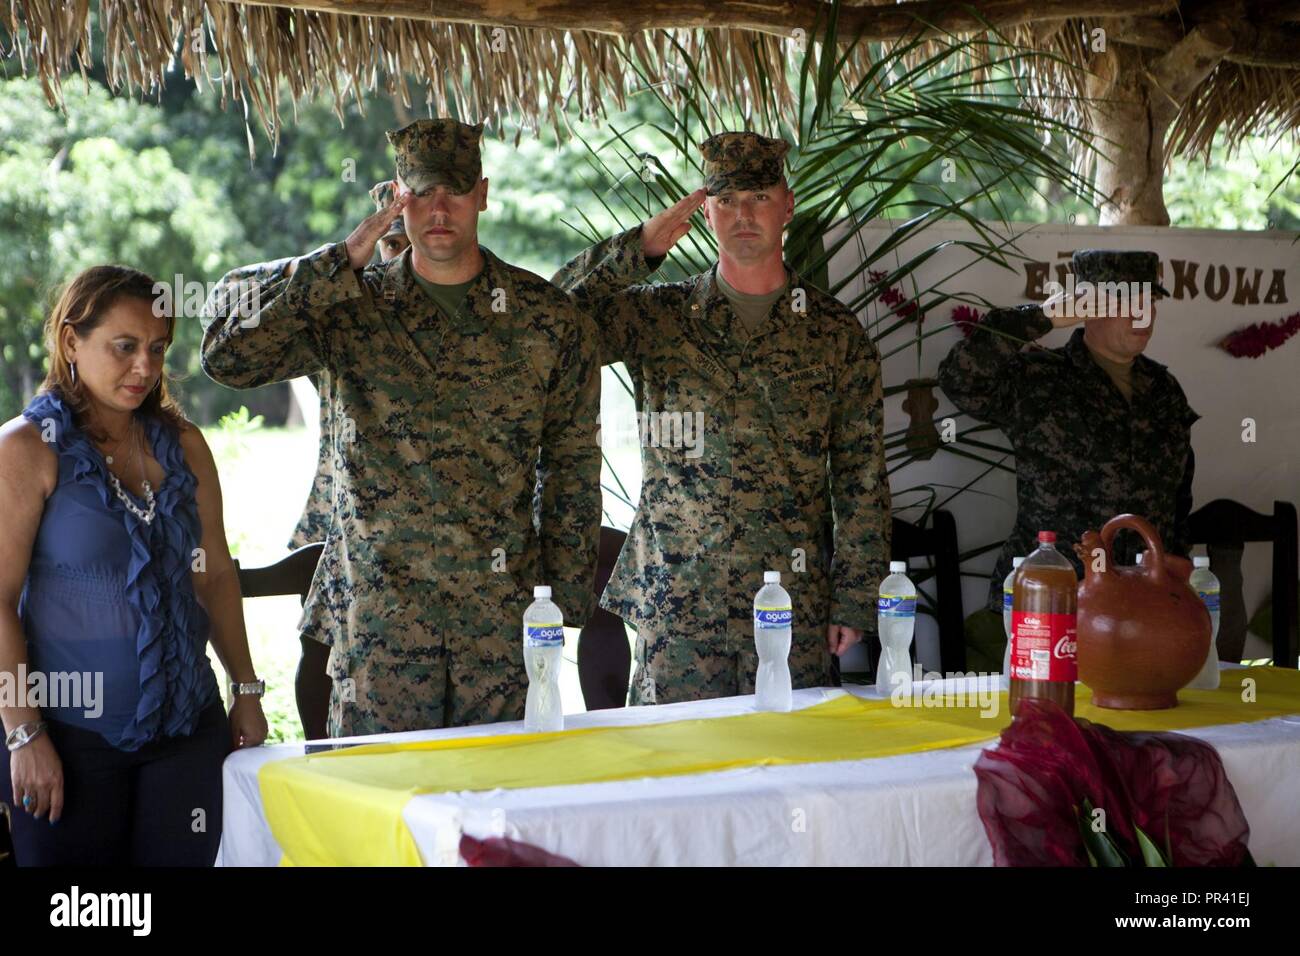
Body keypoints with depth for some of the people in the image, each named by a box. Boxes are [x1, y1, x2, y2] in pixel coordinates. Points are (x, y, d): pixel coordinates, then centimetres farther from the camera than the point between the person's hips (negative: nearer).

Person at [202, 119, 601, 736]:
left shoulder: (546, 317, 4)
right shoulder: (351, 309, 2)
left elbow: (572, 467, 8)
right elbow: (226, 357, -11)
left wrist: (565, 605, 4)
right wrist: (341, 263, -12)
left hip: (505, 613, 1)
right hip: (381, 607, -1)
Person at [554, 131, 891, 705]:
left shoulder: (836, 334, 6)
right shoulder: (656, 317, 5)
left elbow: (861, 480, 5)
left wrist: (855, 601, 0)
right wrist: (640, 248, -10)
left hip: (796, 610, 1)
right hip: (675, 604, 0)